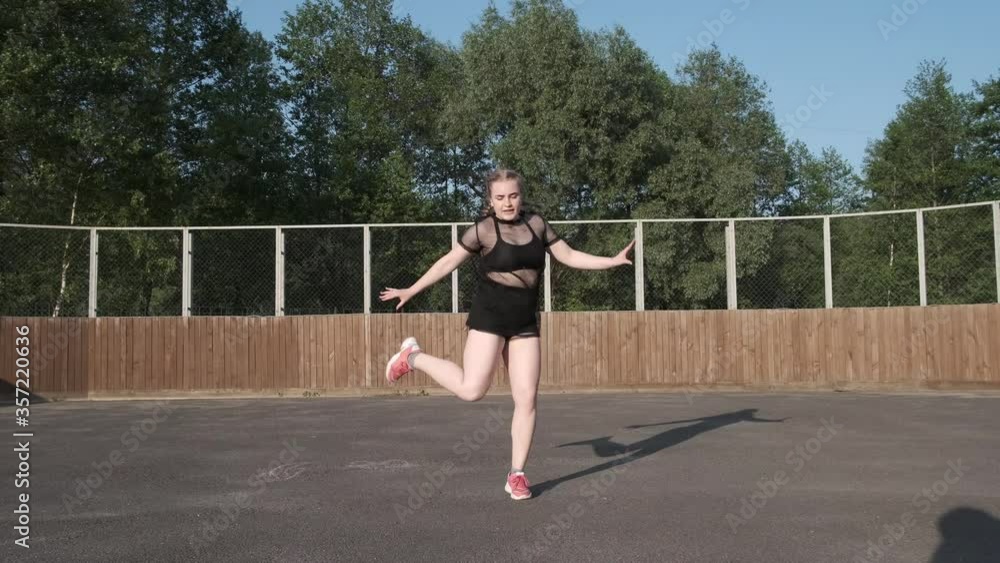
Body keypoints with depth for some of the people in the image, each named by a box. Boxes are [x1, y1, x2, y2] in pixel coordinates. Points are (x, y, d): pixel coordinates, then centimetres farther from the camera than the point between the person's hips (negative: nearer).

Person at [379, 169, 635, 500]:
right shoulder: (483, 229, -6)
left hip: (525, 323, 5)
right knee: (471, 390, -14)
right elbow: (449, 262, -1)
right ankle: (413, 357, 10)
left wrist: (613, 261, 5)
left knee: (526, 399, 0)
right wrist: (411, 291, 1)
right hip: (489, 317, -5)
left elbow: (569, 256, 12)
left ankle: (516, 475, 11)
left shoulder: (536, 223, 8)